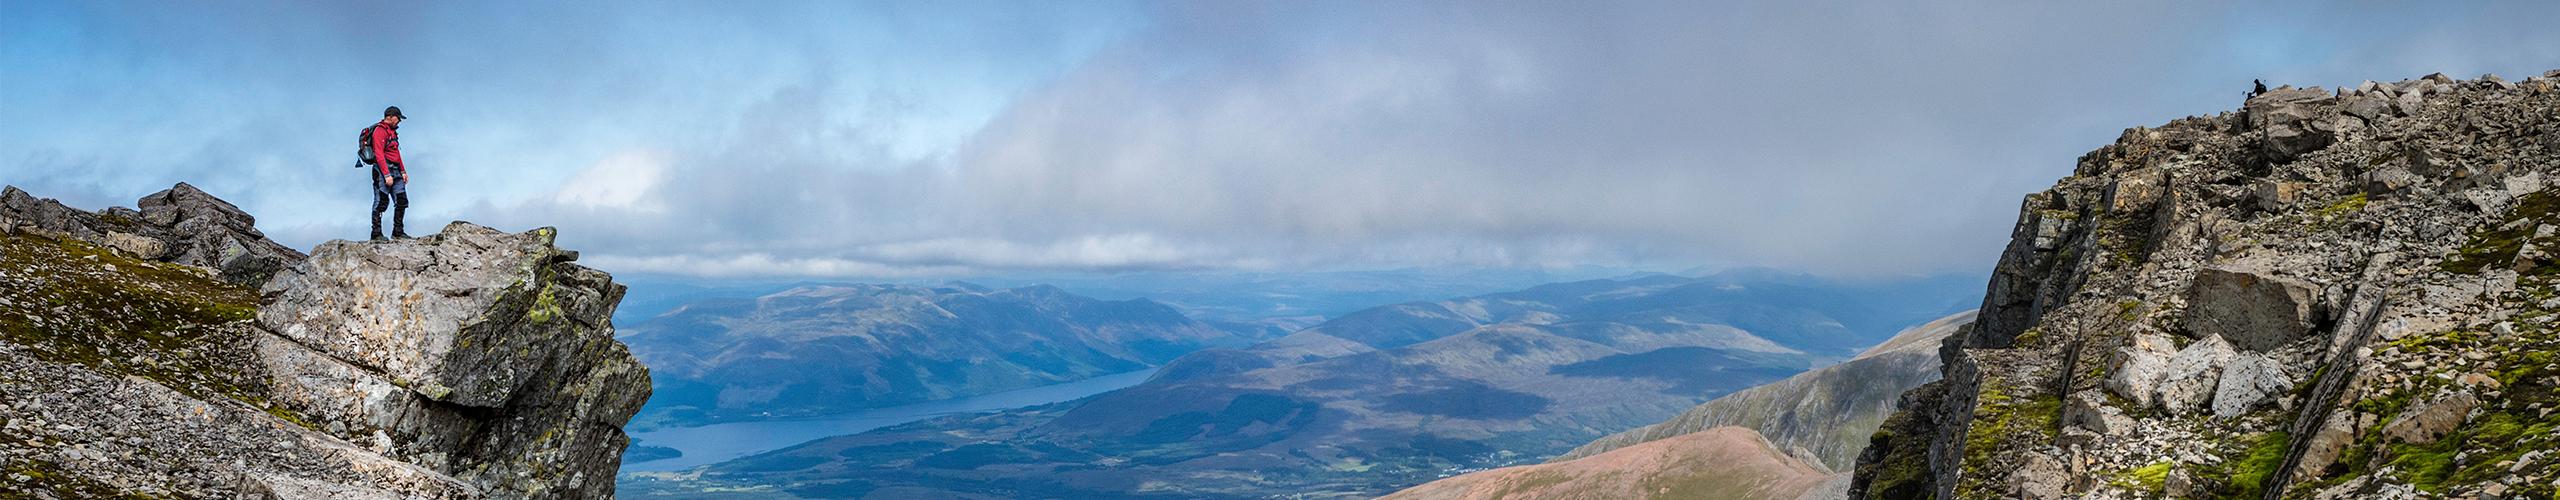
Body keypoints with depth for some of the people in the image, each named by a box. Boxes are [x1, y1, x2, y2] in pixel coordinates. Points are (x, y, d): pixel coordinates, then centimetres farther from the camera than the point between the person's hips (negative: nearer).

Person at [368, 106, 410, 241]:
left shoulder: (392, 131, 20)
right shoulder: (380, 131, -10)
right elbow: (379, 154, -17)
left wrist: (403, 171, 22)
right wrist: (387, 175, -22)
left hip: (395, 171, 9)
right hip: (383, 170, -9)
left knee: (402, 201, 7)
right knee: (381, 202, -6)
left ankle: (398, 231, 14)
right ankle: (376, 233, -2)